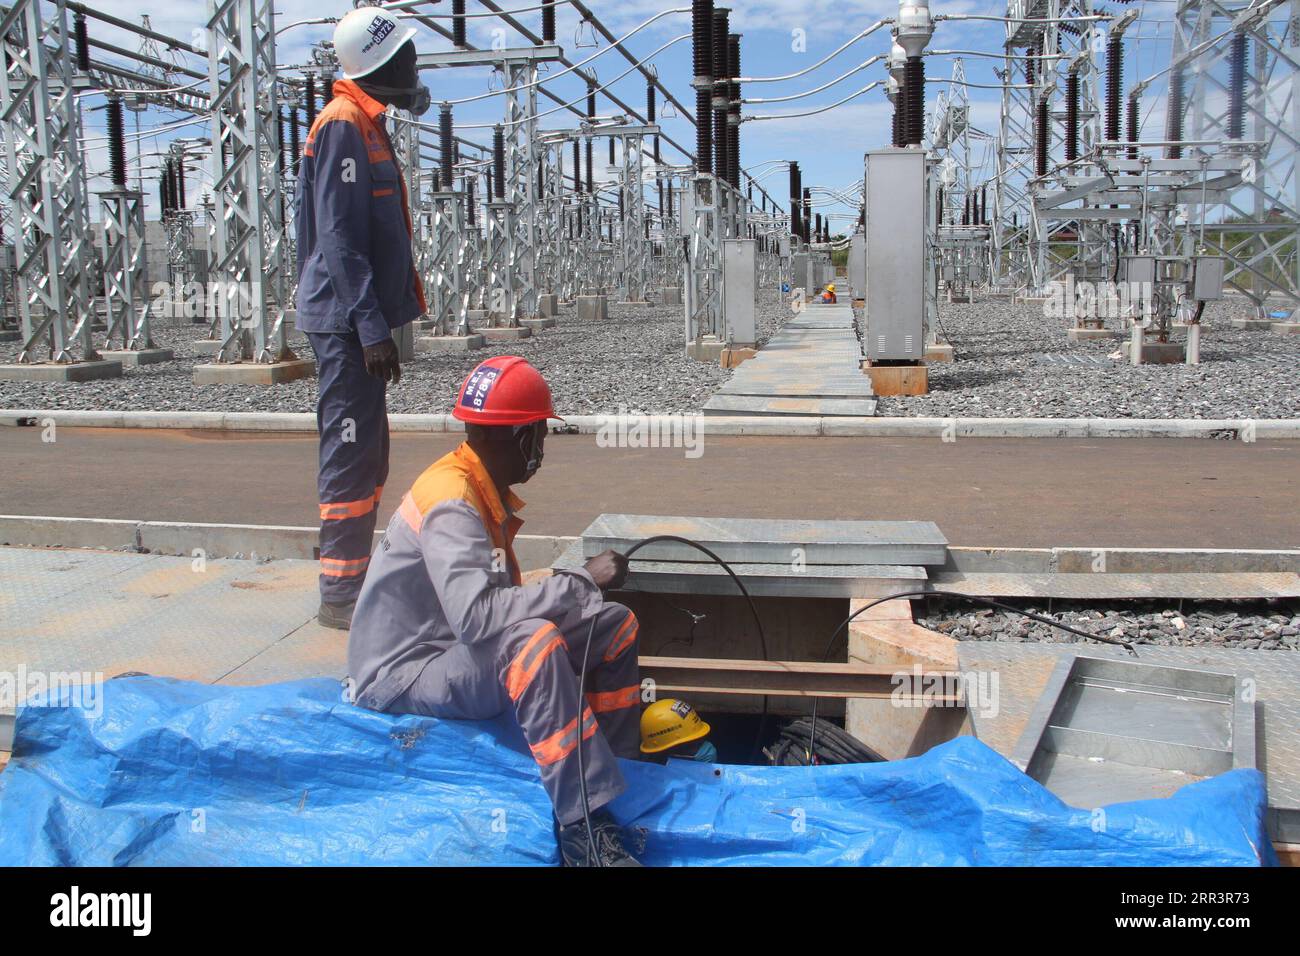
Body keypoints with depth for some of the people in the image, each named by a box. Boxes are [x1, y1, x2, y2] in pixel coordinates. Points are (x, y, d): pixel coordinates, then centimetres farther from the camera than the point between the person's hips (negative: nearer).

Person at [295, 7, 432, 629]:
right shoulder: (343, 125, -12)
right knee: (351, 456, -7)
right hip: (345, 321, -10)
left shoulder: (366, 125, 18)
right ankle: (339, 594, 0)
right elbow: (339, 238, -19)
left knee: (365, 457, 14)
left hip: (353, 322, 10)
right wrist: (372, 329, -21)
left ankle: (355, 579, 24)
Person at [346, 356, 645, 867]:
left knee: (616, 626, 6)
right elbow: (476, 615, -38)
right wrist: (582, 581, -32)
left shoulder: (488, 490, 5)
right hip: (403, 672, -10)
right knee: (532, 640, -38)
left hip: (459, 650, 10)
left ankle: (619, 768, 13)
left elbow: (495, 598, 6)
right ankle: (586, 831, -34)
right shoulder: (450, 500, -25)